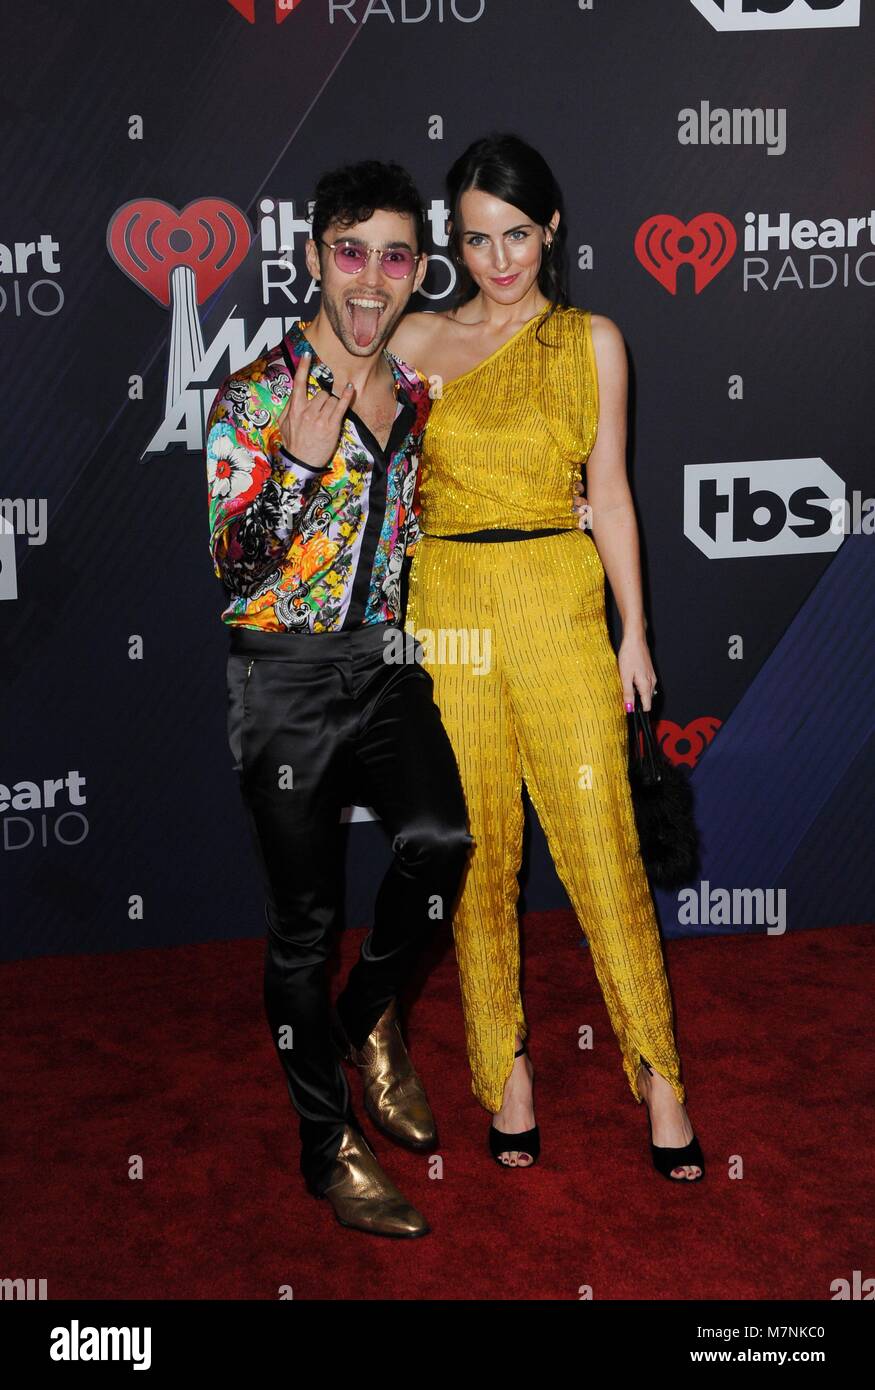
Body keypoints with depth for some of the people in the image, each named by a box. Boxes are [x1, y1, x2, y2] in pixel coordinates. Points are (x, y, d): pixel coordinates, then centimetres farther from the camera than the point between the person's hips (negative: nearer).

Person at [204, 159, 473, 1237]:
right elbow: (232, 570, -14)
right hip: (284, 675, -4)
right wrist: (300, 463, -25)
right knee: (302, 923, 3)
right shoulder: (250, 398, -8)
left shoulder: (416, 399, 9)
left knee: (439, 838, -23)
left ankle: (368, 1015, 8)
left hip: (385, 665, 4)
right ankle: (329, 1147, 22)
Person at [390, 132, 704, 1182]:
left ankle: (657, 1068, 7)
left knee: (601, 835, -4)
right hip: (444, 605, 1)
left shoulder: (592, 341, 7)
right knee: (476, 844, 4)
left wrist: (633, 632, 4)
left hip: (558, 602, -1)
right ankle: (505, 1067, 16)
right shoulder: (416, 341, 9)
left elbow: (607, 494, 7)